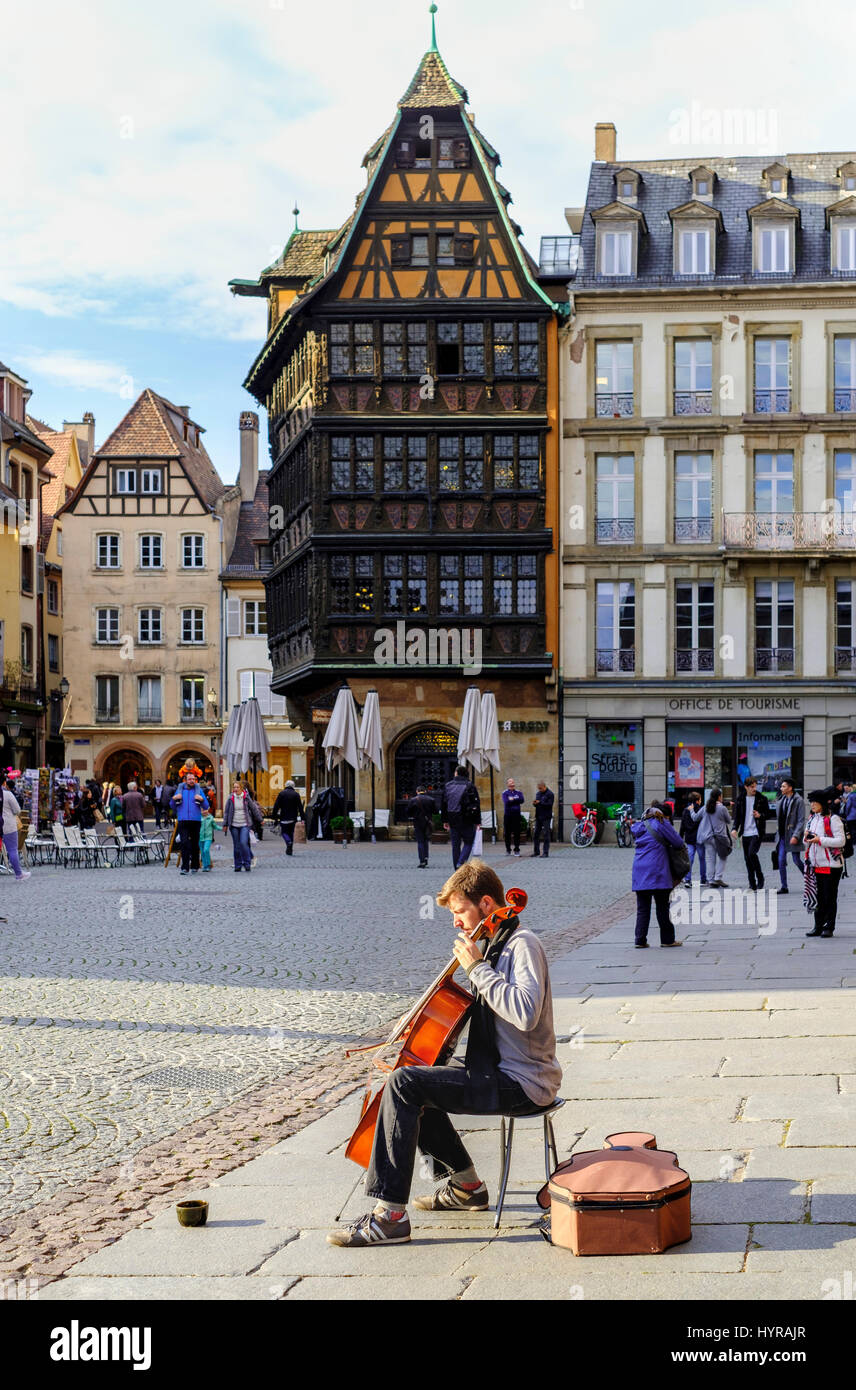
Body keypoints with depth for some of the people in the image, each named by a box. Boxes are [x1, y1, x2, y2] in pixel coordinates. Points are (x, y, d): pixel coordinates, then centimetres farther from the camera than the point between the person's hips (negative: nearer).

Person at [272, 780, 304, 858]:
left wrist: (274, 816, 0)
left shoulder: (282, 793, -2)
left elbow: (276, 806, -5)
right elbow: (300, 807, 0)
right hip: (293, 818, 2)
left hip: (284, 818, -2)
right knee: (291, 832, 13)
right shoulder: (296, 794, 2)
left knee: (284, 831, 6)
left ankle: (289, 842, -23)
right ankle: (290, 849, 11)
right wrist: (302, 818, 1)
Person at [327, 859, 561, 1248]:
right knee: (416, 1079, 23)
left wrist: (478, 968, -24)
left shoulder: (522, 945, -15)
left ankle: (389, 1215, -21)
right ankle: (466, 1185, 27)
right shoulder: (497, 945, 15)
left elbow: (525, 1012, -32)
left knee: (403, 1083, -22)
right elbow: (473, 1010, 26)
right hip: (499, 1069, 11)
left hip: (520, 1084, -11)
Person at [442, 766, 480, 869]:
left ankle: (457, 868, 11)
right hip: (467, 821, -3)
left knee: (455, 845, 10)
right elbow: (476, 805, -5)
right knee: (468, 843, 5)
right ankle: (461, 862, -15)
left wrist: (445, 820, 15)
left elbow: (444, 804, 10)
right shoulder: (470, 786, -3)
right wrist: (478, 821, 0)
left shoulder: (448, 786, 7)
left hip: (453, 821, 3)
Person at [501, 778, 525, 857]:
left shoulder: (518, 792, 12)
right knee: (507, 833, 2)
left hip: (516, 815, 1)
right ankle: (508, 849, 13)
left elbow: (522, 800, -6)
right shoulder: (505, 793, 4)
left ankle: (517, 850, 1)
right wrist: (516, 801, -6)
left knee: (517, 833, -2)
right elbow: (506, 802, -13)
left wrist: (513, 799, -7)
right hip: (507, 815, -1)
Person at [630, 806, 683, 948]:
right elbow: (678, 841, -2)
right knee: (662, 907, 3)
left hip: (639, 872, 5)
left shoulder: (638, 826, 16)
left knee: (642, 909, 7)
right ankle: (667, 939, 9)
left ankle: (640, 940, 4)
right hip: (657, 872, -5)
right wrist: (681, 846, 19)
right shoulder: (660, 823, -1)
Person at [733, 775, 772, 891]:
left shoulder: (762, 799, -1)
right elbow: (737, 815, 12)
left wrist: (760, 815, -17)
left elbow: (769, 814, 4)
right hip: (745, 833, 4)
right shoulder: (741, 799, 8)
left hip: (757, 833, -4)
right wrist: (735, 828, -2)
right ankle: (752, 885, 14)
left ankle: (760, 879, -4)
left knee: (752, 853, -21)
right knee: (747, 858, 5)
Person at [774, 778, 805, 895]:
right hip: (782, 835, 6)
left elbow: (801, 820, -14)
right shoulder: (781, 800, 10)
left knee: (796, 860, -1)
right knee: (781, 861, 2)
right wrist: (778, 828, 13)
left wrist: (796, 836, -20)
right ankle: (784, 887, 7)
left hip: (792, 835, -6)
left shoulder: (798, 801, -10)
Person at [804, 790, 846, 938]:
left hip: (831, 865, -6)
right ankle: (818, 927, 15)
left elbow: (840, 841, -17)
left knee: (830, 897, 0)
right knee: (818, 897, 9)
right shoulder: (811, 819, 13)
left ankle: (829, 928, 7)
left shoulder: (833, 819, -9)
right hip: (816, 865, 6)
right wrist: (806, 838, -3)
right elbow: (806, 843, 20)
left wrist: (820, 840, -20)